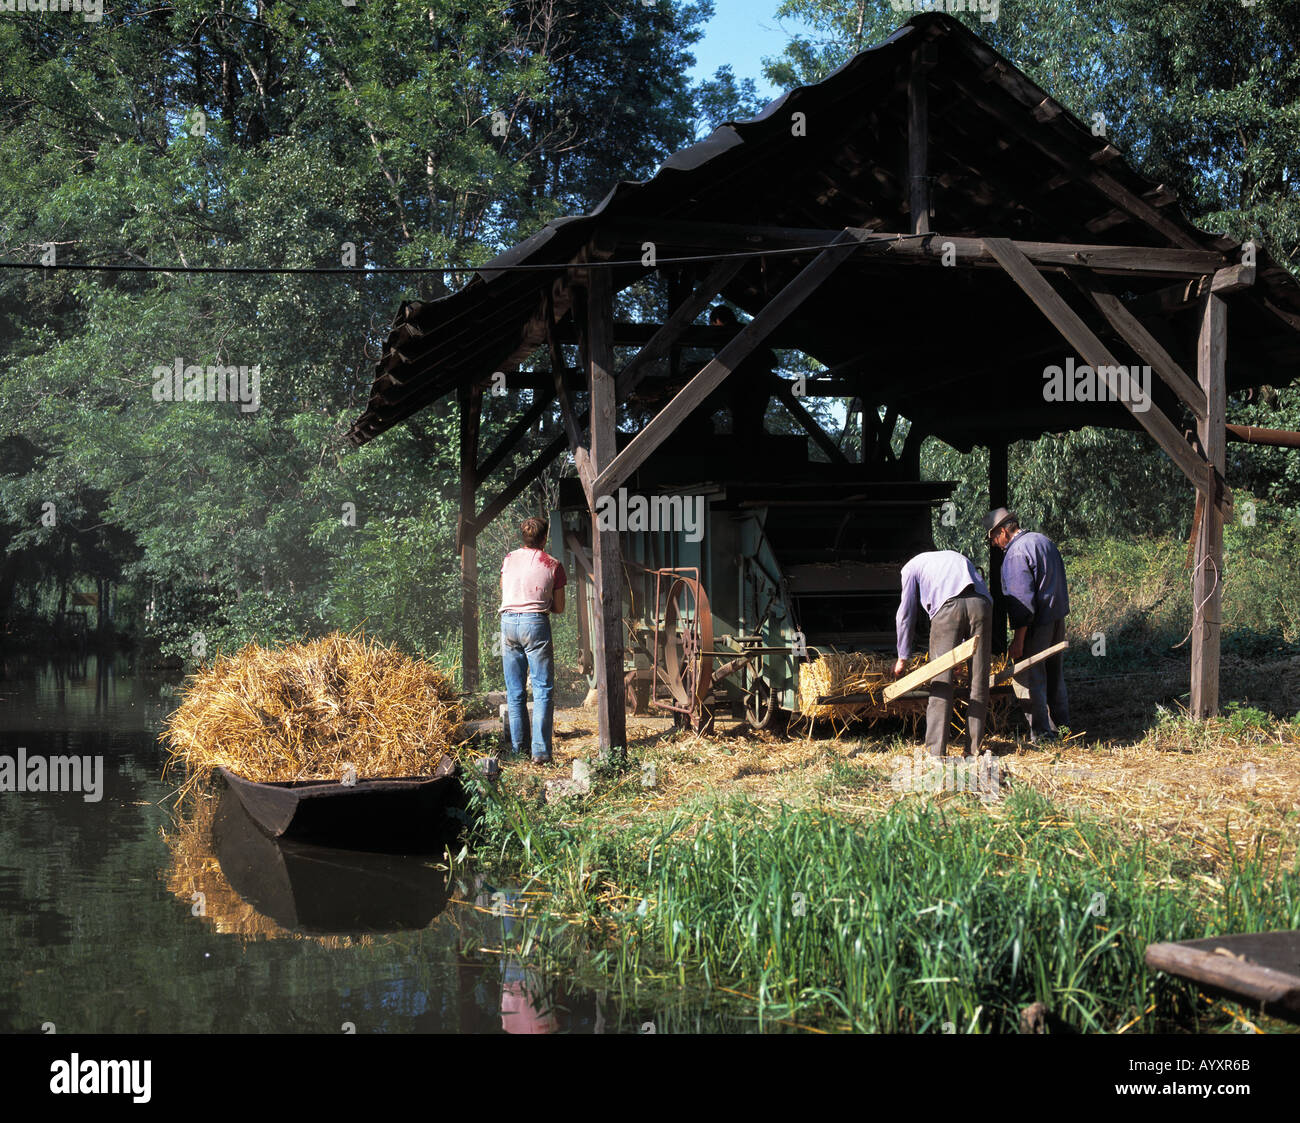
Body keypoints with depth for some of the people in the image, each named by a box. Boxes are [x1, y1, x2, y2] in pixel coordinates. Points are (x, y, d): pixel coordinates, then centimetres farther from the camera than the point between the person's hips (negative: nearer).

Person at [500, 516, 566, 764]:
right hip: (536, 623, -3)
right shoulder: (553, 565, 2)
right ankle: (540, 751, -10)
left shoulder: (509, 560, 11)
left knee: (514, 691, 11)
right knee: (543, 690, -2)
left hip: (508, 621, 3)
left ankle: (518, 748, 13)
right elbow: (559, 607, 7)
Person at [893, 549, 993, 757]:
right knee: (979, 678, 8)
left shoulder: (912, 566, 28)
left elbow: (906, 614, 25)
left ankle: (936, 750, -6)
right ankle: (975, 747, 10)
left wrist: (903, 658, 32)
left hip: (948, 605, -3)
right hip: (980, 604, 4)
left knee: (941, 682, -2)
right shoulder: (959, 557, 41)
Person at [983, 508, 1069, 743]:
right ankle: (1061, 726, 28)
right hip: (1058, 618, 10)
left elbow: (1023, 600, -22)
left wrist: (1018, 640, -21)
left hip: (1037, 624, -10)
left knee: (1030, 678, -3)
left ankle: (1041, 734, -2)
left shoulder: (1016, 554, -17)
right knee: (1055, 676, 19)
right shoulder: (1043, 540, 12)